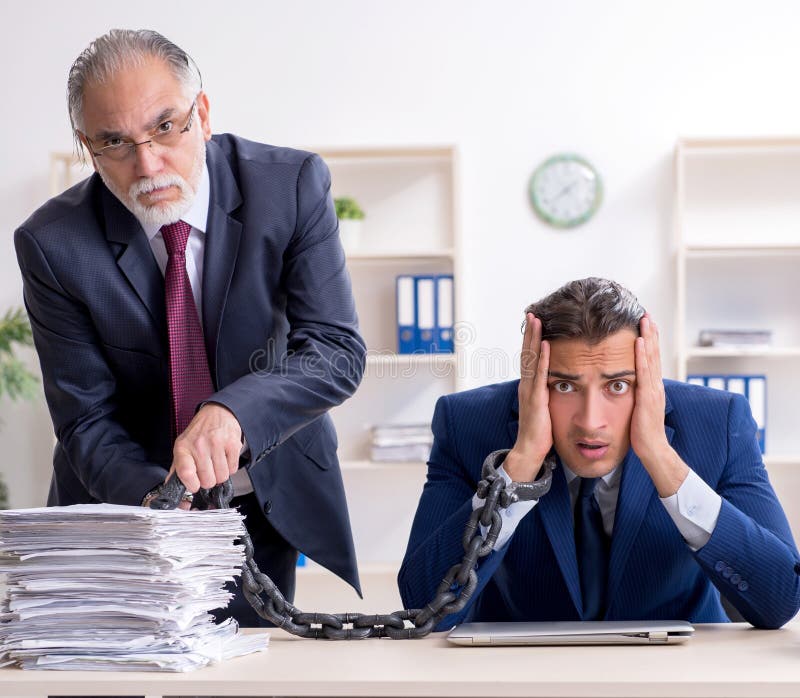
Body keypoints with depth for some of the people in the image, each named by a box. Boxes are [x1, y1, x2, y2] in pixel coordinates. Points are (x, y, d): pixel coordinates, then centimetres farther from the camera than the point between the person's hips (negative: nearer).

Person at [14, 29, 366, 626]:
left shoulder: (293, 186, -16)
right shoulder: (53, 245, -16)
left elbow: (338, 350, -19)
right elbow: (86, 419, -14)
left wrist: (231, 411, -38)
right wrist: (151, 496, -34)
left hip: (270, 499, 0)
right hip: (123, 501, 0)